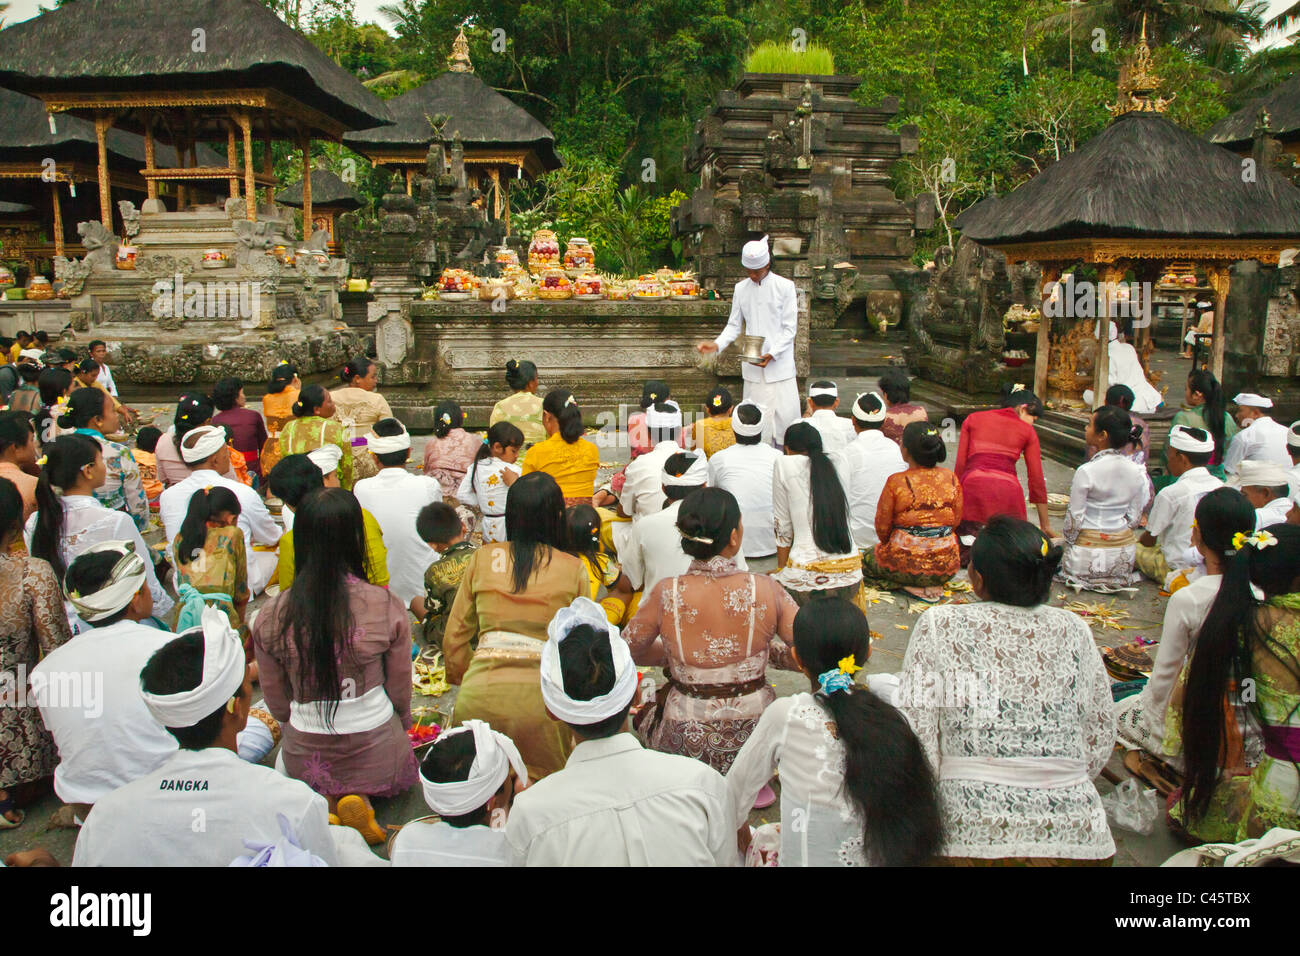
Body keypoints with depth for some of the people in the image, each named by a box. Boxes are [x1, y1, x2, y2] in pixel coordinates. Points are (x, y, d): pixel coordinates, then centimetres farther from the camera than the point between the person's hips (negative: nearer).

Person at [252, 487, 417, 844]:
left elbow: (277, 702, 2)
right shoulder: (387, 607, -17)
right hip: (377, 757, -2)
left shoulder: (270, 617, -12)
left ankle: (326, 799, 2)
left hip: (304, 758, 2)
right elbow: (400, 691, -3)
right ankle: (358, 798, -2)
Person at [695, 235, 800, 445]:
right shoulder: (741, 289, 8)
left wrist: (772, 354, -17)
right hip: (752, 366, 3)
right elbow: (734, 326, 12)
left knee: (785, 415, -5)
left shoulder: (784, 286, -3)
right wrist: (717, 344, -7)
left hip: (780, 363, -3)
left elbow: (790, 328, -4)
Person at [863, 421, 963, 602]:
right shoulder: (951, 478, -2)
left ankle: (908, 586, -1)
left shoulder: (896, 482, -14)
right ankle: (932, 585, 5)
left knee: (866, 559, 24)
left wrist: (891, 548, 15)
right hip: (947, 567, 5)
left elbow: (882, 528, -5)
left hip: (907, 566, -5)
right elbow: (956, 521, 7)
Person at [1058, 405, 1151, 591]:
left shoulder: (1086, 471, -20)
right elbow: (1135, 517, 3)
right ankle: (1117, 578, 21)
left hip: (1089, 554, -6)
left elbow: (1075, 518, -14)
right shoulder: (1137, 471, -4)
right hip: (1124, 552, 6)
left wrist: (1069, 543, 3)